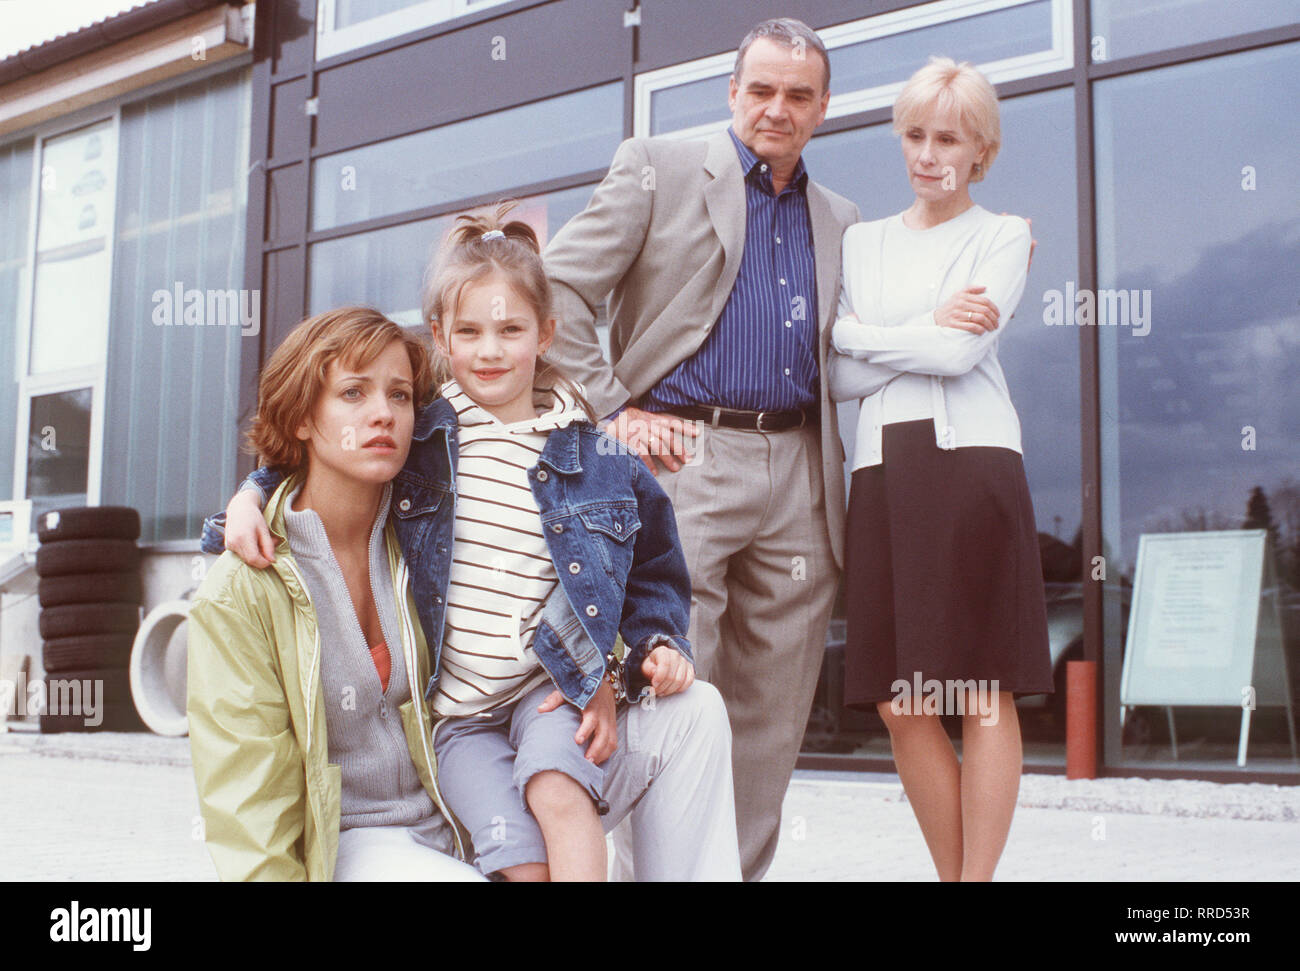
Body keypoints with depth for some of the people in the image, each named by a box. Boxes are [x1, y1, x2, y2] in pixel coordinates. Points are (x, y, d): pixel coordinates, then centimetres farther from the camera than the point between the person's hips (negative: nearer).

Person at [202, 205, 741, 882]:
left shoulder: (599, 459, 5)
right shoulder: (414, 439, 4)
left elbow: (653, 572, 16)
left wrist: (657, 644, 0)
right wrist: (251, 495, 1)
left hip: (550, 685, 0)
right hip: (456, 715, 0)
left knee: (554, 785, -33)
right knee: (518, 848, -26)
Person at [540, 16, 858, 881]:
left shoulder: (839, 220, 21)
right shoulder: (658, 170, 6)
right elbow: (559, 289, -1)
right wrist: (615, 411, -7)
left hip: (799, 478, 5)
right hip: (687, 459, -4)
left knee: (773, 710, 6)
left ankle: (745, 867, 16)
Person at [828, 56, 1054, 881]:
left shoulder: (1003, 237, 8)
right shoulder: (862, 243, 19)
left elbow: (961, 352, -7)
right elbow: (839, 378, 9)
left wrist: (860, 334, 2)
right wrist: (925, 331, -3)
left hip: (971, 462, -4)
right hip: (884, 470, 4)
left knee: (984, 694, -4)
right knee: (901, 706, 2)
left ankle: (979, 874, 2)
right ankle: (950, 873, 14)